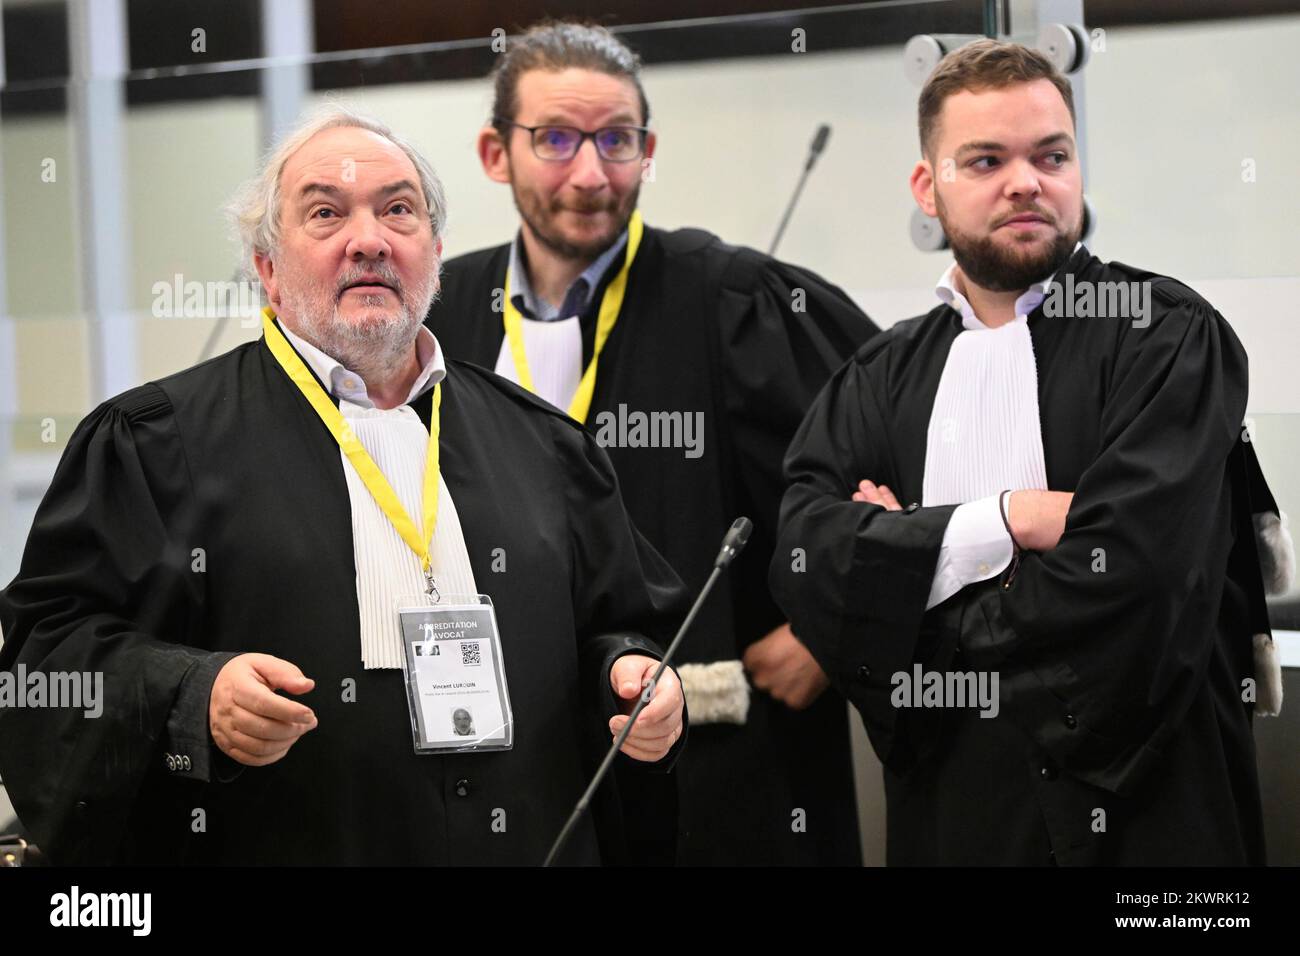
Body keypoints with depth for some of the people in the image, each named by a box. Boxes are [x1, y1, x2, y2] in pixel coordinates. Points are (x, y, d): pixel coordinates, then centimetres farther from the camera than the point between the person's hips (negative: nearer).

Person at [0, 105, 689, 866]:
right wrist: (194, 701, -24)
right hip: (275, 844, -3)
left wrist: (631, 674, -7)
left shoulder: (541, 445, 9)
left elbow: (628, 624, 14)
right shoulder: (155, 442, -3)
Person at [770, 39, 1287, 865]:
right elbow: (803, 563, -6)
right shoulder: (880, 379, 7)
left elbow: (1131, 574, -20)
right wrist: (1002, 522, -17)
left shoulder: (1170, 338, -7)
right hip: (945, 804, 4)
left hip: (1142, 806, -3)